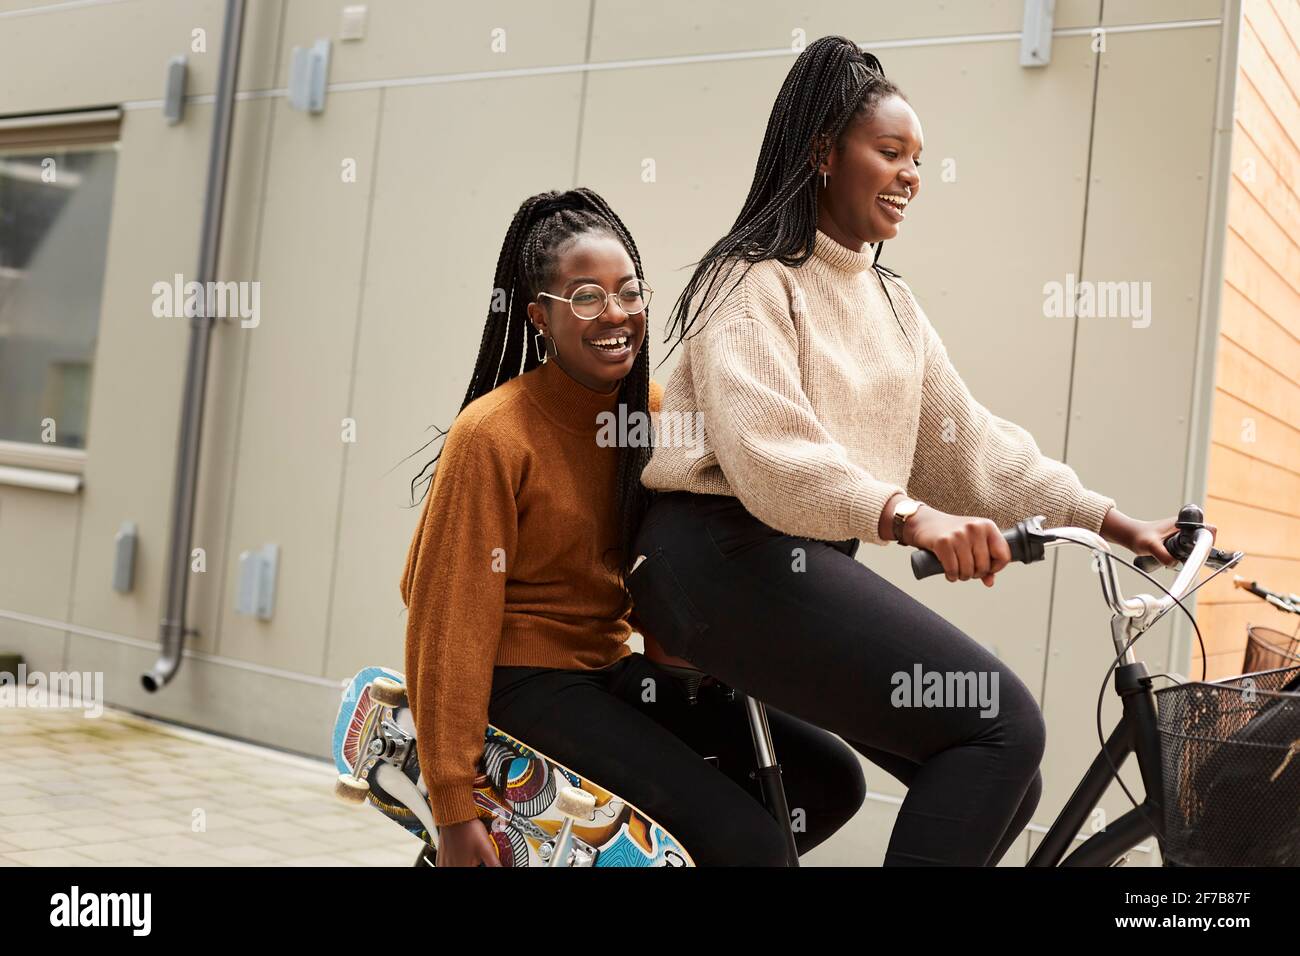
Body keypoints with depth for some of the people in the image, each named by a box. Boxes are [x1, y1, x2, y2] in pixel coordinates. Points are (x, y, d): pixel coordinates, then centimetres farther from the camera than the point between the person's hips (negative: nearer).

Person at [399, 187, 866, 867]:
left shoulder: (654, 410, 1)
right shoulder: (492, 434, -18)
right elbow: (448, 621, -17)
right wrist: (455, 811, -17)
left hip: (612, 666, 7)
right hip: (523, 680, -7)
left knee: (831, 779, 2)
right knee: (748, 843, -19)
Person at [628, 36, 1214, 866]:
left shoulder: (891, 302, 19)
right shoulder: (754, 280, -6)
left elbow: (969, 440, 16)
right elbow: (763, 449, -23)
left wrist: (1110, 520, 9)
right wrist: (908, 516, -38)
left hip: (813, 563, 9)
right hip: (727, 556, -8)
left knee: (1000, 785, 2)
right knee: (1005, 727, -20)